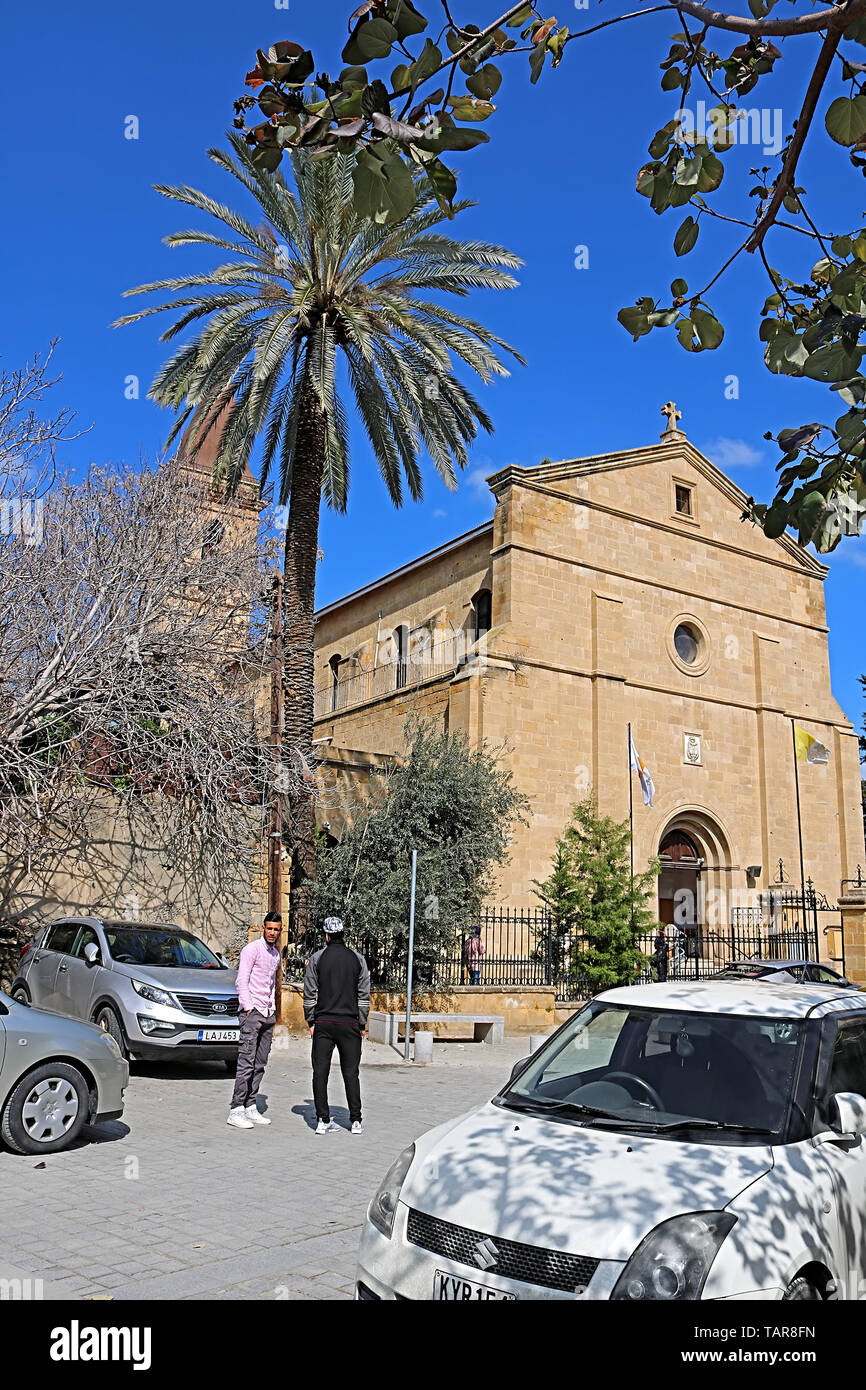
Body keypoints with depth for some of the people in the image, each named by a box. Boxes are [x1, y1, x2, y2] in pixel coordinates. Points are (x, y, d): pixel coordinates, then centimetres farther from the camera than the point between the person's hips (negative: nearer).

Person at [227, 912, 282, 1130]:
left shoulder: (276, 954, 17)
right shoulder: (252, 949, -7)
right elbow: (242, 981, -11)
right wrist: (249, 1009, -16)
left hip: (268, 1013, 8)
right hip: (252, 1012, -8)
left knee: (260, 1064, 8)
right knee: (246, 1063, -9)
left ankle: (250, 1107, 13)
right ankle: (236, 1110, -6)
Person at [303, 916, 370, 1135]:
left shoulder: (316, 958, 1)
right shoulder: (358, 959, 4)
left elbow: (309, 994, 0)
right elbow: (364, 995, 3)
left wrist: (311, 1022, 8)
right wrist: (362, 1024, 9)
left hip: (323, 1024, -1)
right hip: (350, 1024, 1)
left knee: (320, 1072, 5)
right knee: (351, 1073, 7)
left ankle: (323, 1120, 5)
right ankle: (356, 1121, 7)